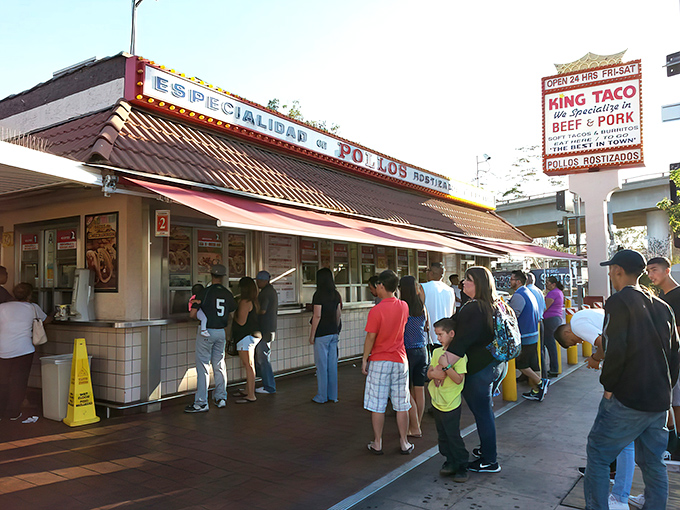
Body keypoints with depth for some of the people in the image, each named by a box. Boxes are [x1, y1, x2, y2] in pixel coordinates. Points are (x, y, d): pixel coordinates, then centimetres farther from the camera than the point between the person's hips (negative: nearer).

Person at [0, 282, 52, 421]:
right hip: (23, 351, -2)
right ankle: (13, 413, 17)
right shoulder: (33, 308, 4)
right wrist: (54, 315, 41)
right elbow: (45, 320, 21)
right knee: (18, 382, 9)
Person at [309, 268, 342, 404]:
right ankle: (333, 395, 18)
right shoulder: (336, 294, 7)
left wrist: (312, 335, -9)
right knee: (332, 364, 11)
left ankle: (321, 396, 8)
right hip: (333, 332, 6)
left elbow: (317, 316, -16)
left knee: (322, 365, 1)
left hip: (321, 334, -6)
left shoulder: (319, 294, -13)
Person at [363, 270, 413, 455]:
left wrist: (364, 359, -1)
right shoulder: (404, 306, 0)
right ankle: (404, 443, 19)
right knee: (401, 405, 11)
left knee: (377, 405, 6)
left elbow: (371, 338, -13)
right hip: (400, 360, 4)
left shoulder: (376, 311, -16)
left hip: (379, 361, -4)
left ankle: (377, 444, 14)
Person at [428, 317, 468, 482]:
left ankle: (462, 467, 14)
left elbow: (459, 379, -19)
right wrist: (435, 374, -15)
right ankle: (450, 462, 28)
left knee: (453, 436, -1)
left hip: (451, 404, -6)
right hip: (437, 401, 7)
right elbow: (429, 373, 6)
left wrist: (446, 366, -27)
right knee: (443, 436, 14)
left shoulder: (459, 355, -14)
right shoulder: (437, 352, 7)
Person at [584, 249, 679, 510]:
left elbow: (614, 350, -20)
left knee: (598, 454, 3)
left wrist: (608, 385, -7)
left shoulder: (619, 301, -12)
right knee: (653, 462, 17)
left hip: (627, 400, -8)